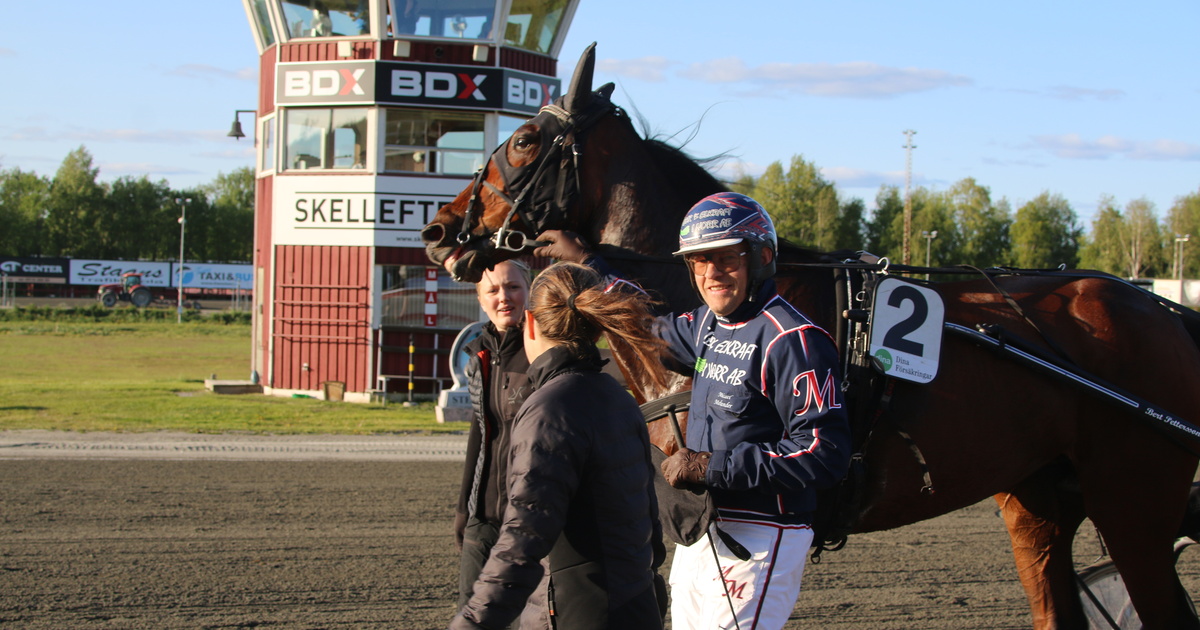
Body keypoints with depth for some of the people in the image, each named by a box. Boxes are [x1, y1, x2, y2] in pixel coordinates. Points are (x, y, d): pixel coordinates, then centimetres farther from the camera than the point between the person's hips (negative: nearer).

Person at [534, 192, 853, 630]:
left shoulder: (793, 341, -17)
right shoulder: (708, 325, 10)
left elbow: (826, 455, -24)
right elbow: (653, 328, 34)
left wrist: (710, 466, -22)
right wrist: (587, 262, 36)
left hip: (755, 540, -9)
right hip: (697, 537, 9)